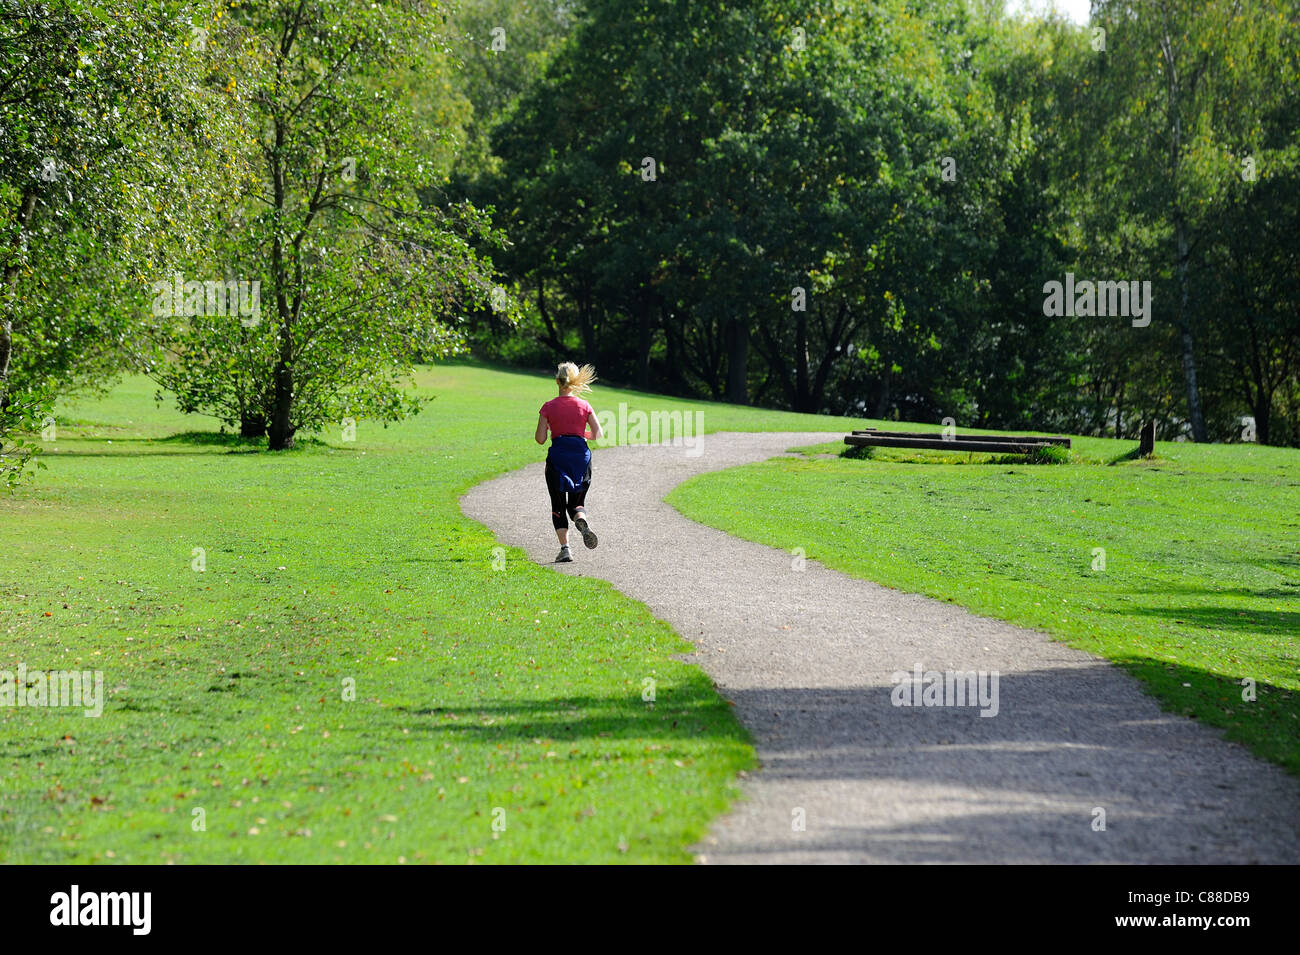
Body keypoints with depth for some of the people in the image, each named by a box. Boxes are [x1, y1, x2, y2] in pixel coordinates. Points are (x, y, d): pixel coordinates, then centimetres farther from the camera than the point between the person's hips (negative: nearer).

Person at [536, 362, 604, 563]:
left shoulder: (548, 407, -2)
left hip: (557, 456, -2)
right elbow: (598, 435, 1)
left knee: (558, 506, 9)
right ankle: (582, 522, -24)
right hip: (581, 455, 2)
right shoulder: (584, 406, 3)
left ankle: (565, 548, -5)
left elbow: (540, 439, -3)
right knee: (577, 503, 13)